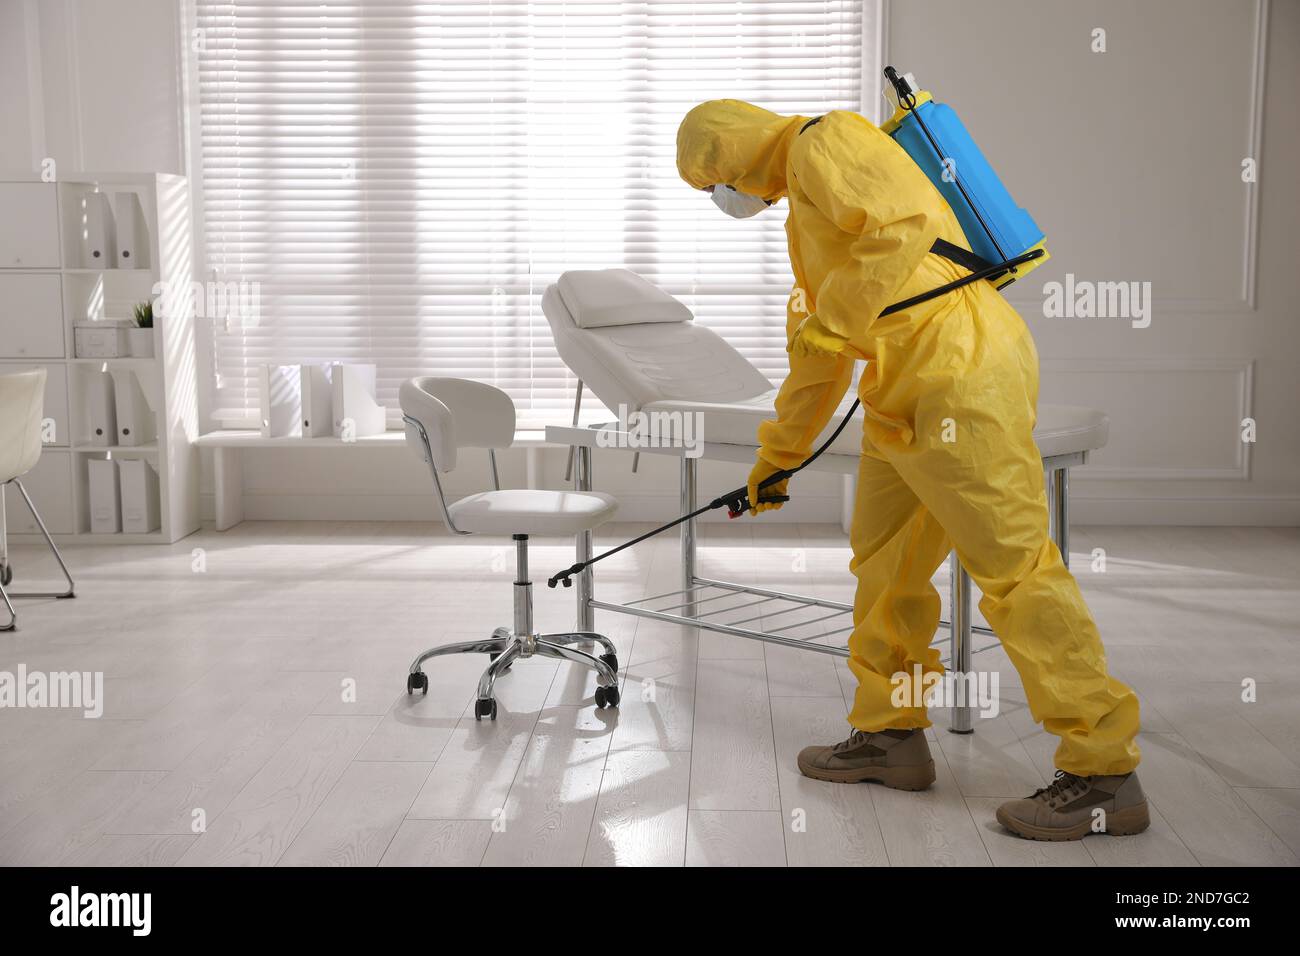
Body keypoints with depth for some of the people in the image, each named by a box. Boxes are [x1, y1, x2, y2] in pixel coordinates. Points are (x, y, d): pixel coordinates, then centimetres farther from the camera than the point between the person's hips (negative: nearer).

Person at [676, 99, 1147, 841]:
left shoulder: (825, 142, -3)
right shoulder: (804, 201, 27)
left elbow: (907, 221, -22)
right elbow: (820, 359, 32)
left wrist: (830, 323, -17)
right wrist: (777, 456, 36)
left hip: (961, 376, -11)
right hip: (903, 396, 11)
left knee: (1014, 569, -8)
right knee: (883, 561, 15)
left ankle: (1104, 774, 0)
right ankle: (890, 735, 28)